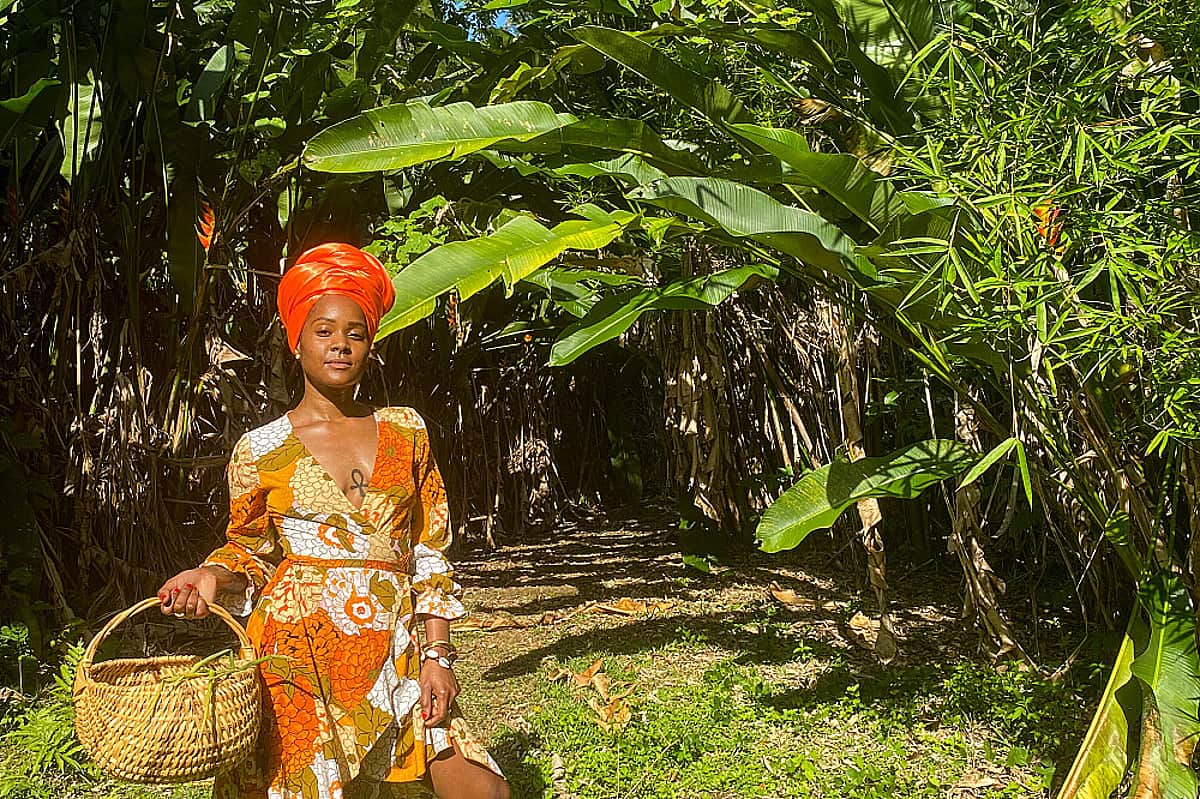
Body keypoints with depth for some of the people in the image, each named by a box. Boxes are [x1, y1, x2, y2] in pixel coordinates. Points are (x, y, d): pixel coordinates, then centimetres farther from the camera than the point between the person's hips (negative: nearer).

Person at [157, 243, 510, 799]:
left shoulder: (404, 431, 8)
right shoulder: (260, 450, 4)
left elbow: (429, 552, 8)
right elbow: (252, 551, 13)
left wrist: (437, 654, 1)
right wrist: (212, 576, -9)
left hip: (395, 655, 2)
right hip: (298, 651, -1)